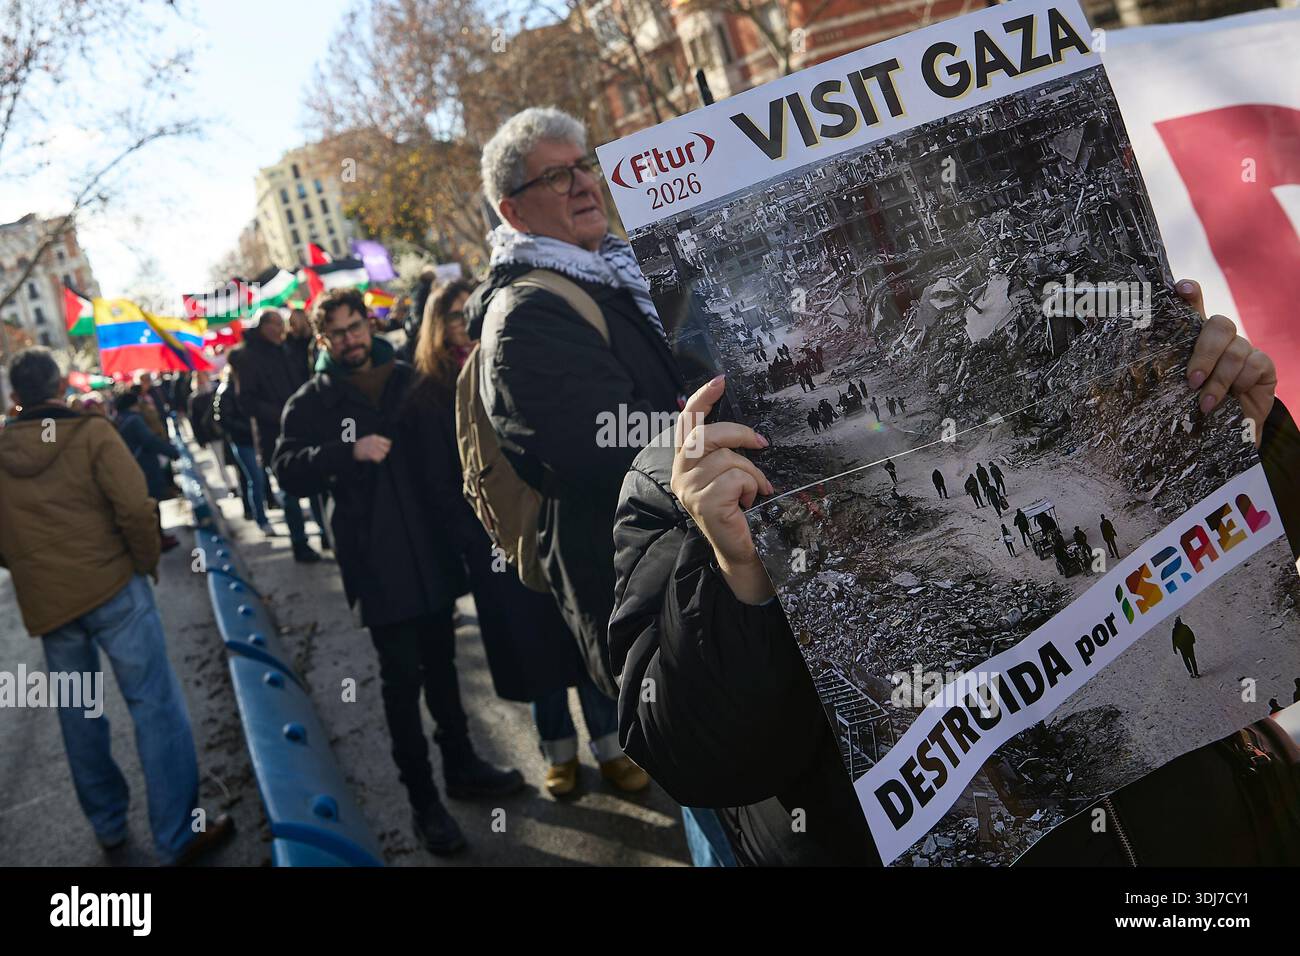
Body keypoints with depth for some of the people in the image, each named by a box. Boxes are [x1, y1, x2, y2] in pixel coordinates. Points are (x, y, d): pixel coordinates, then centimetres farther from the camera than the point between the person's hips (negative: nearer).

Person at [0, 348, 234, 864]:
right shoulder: (91, 432, -10)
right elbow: (135, 508, -18)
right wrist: (148, 563, -2)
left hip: (43, 600, 5)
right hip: (111, 587, -5)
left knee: (77, 713, 17)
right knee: (155, 704, 0)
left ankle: (108, 824, 29)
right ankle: (179, 833, 3)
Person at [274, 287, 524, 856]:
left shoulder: (409, 381, 9)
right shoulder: (312, 401, 0)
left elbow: (449, 447, 16)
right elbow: (286, 470, -13)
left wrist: (461, 520, 4)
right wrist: (349, 451, -26)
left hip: (433, 551, 4)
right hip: (378, 563, -4)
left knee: (440, 664, 18)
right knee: (401, 676, 1)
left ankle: (460, 765, 34)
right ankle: (422, 799, 13)